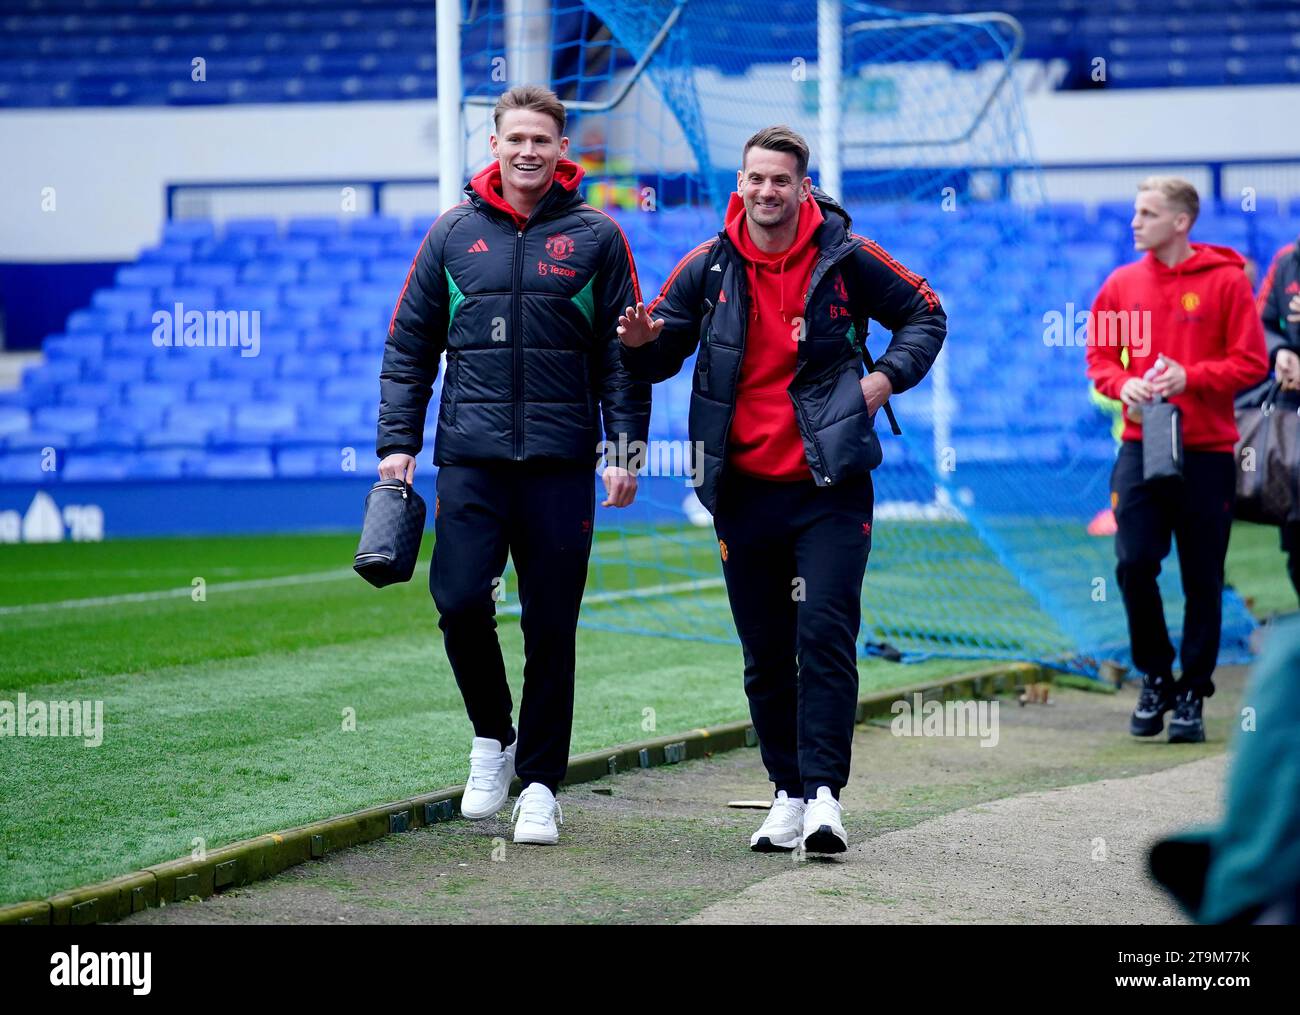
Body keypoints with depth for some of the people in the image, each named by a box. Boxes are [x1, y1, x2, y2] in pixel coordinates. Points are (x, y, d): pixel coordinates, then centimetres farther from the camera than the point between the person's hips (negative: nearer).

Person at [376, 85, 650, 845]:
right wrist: (399, 441, 3)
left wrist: (626, 447, -2)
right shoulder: (454, 234, 8)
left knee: (552, 627, 2)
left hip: (561, 464, -1)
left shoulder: (596, 237, 5)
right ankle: (493, 738, 14)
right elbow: (410, 345, 11)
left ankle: (541, 783, 12)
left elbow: (625, 352, 6)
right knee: (460, 602, -11)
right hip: (470, 459, 1)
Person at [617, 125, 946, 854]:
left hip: (830, 487, -3)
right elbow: (662, 352, 11)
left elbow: (924, 314, 11)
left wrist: (888, 376, -5)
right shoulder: (708, 267, 4)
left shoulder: (845, 259, -2)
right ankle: (789, 793, 16)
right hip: (744, 488, 3)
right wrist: (642, 343, -13)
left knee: (825, 637, -12)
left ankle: (825, 793, -13)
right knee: (766, 654, 7)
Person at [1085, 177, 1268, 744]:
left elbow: (1251, 362, -5)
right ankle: (1154, 678, 12)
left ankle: (1192, 694, 13)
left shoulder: (1226, 280, -3)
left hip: (1206, 451, -2)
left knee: (1202, 580, 3)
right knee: (1133, 563, -8)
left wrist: (1189, 377, -17)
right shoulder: (1122, 283, 7)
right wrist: (1123, 385, -7)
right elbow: (1099, 357, 13)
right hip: (1141, 447, 2)